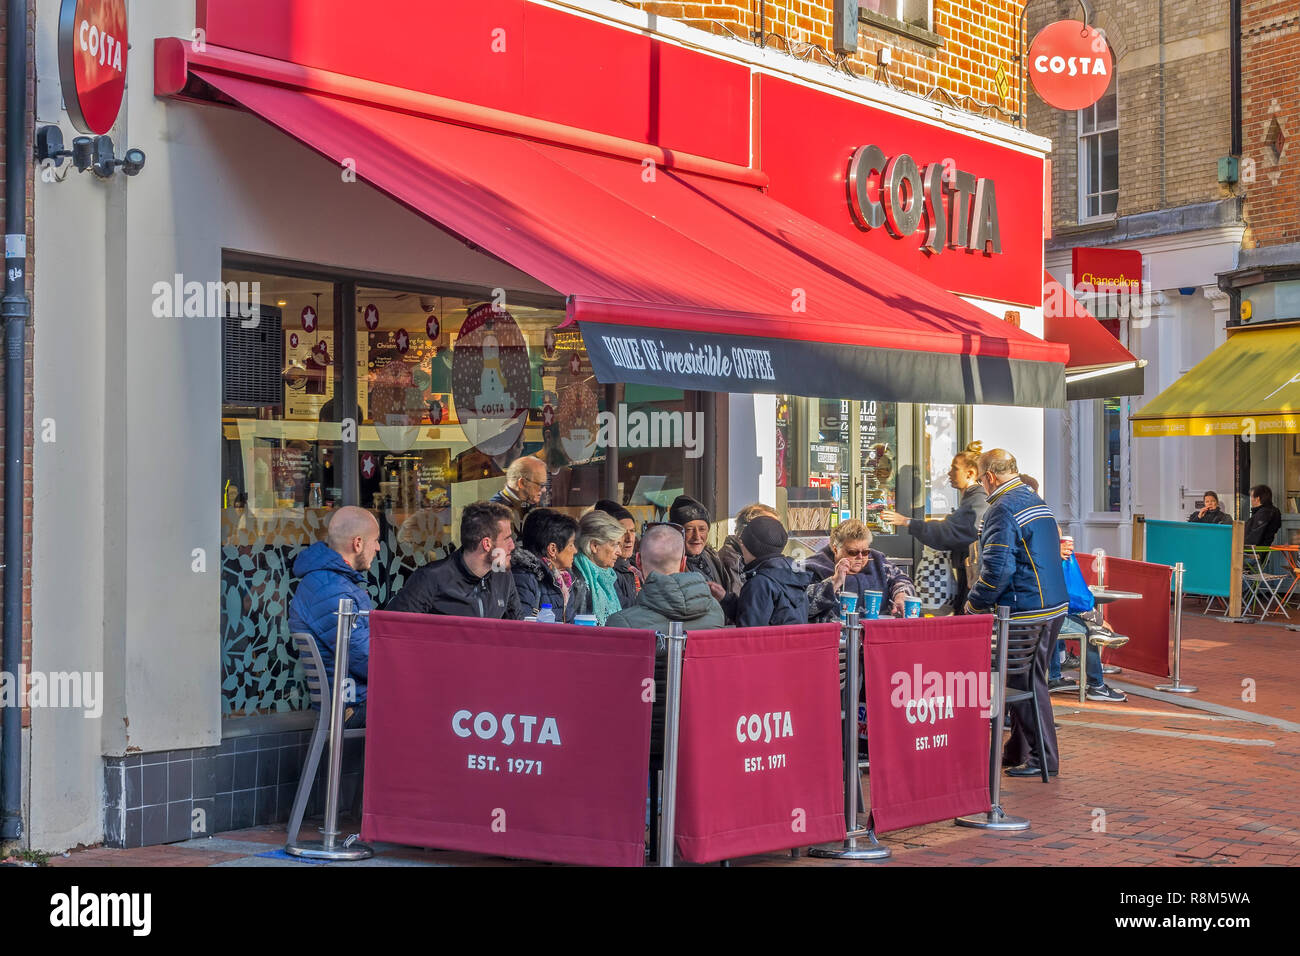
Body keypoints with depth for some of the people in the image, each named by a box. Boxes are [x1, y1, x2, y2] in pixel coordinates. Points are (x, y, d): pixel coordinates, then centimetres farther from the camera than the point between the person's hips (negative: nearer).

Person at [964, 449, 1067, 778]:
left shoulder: (1002, 510, -16)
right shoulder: (1037, 502, 15)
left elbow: (998, 568, -23)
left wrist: (974, 604, -9)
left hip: (1026, 612, -10)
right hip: (1054, 605, 10)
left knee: (1027, 684, -1)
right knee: (1030, 681, 16)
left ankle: (1041, 758, 5)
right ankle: (1018, 751, 26)